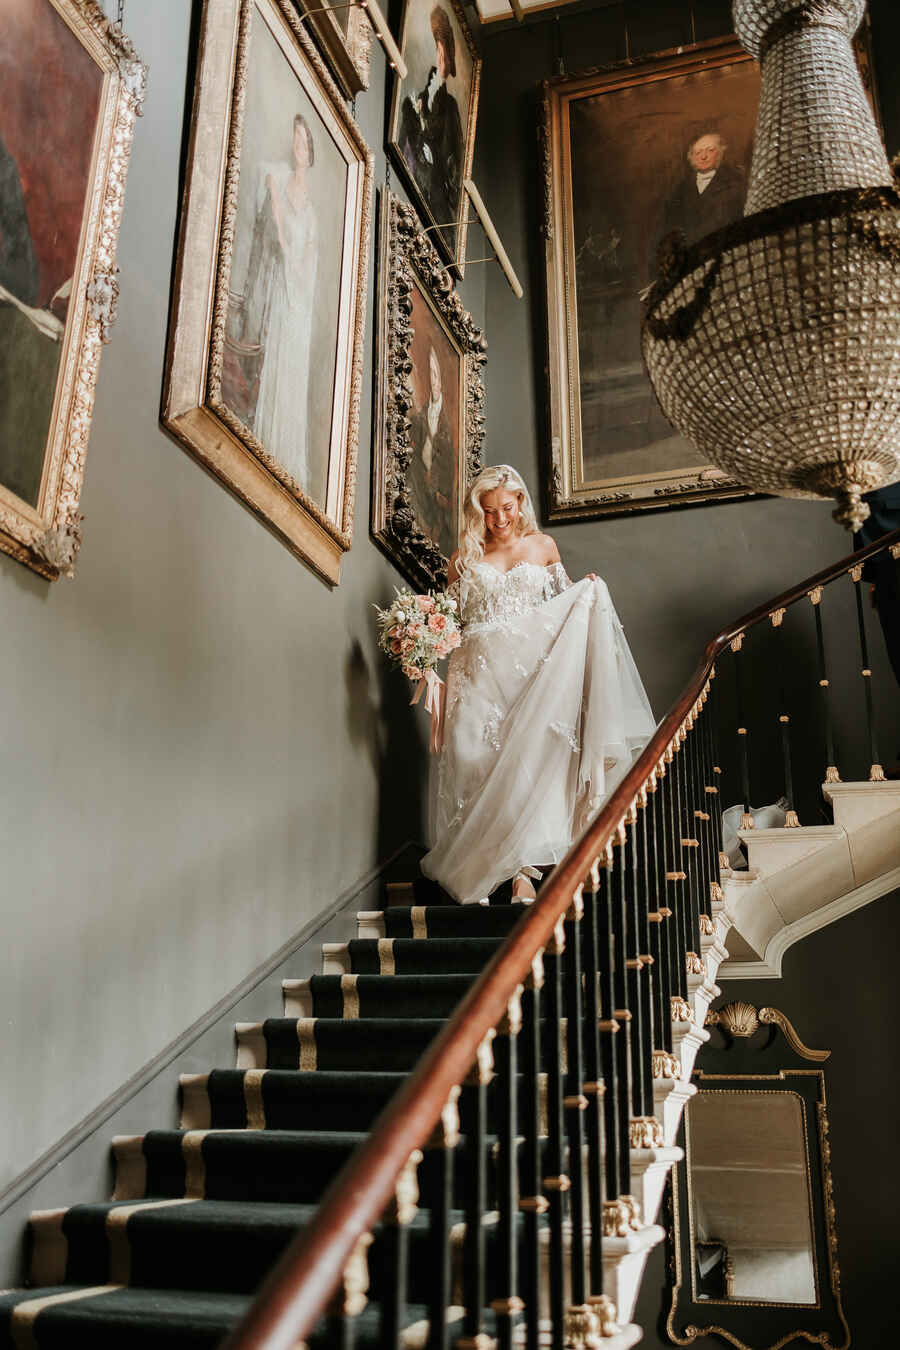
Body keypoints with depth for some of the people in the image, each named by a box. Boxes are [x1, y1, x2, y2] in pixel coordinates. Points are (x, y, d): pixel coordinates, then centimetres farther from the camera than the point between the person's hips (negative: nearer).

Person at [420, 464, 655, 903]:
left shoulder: (542, 546, 13)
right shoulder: (465, 558, 10)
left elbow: (564, 600, 20)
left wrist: (588, 590, 0)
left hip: (531, 665, 0)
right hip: (479, 669, 0)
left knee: (527, 754, -12)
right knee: (477, 756, -9)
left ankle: (521, 869, -11)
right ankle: (475, 870, -3)